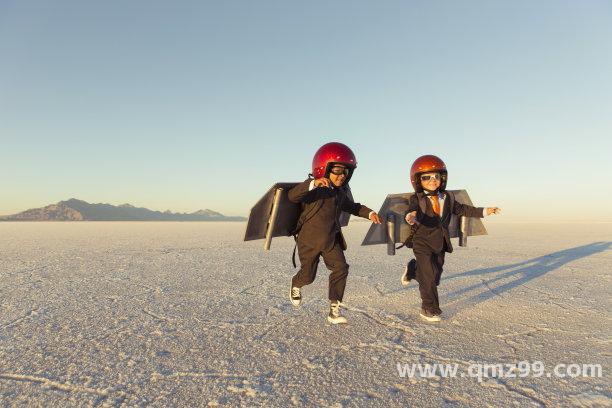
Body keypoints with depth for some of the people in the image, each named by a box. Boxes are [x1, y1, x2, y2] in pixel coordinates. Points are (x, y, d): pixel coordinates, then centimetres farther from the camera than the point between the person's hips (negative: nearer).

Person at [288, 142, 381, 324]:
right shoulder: (314, 188, -18)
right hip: (309, 239, -5)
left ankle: (334, 309, 3)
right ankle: (296, 286, 45)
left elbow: (351, 206, 23)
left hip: (331, 240, 5)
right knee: (308, 275, 7)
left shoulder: (341, 191, 4)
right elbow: (292, 196, -36)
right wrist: (313, 184, -50)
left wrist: (369, 213, 9)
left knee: (341, 268, -9)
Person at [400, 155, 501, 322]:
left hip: (440, 243, 6)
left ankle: (412, 269, 46)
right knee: (429, 275, -6)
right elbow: (413, 211, -31)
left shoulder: (448, 197, 5)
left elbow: (462, 209, 15)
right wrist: (412, 217, -56)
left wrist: (484, 211, 12)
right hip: (423, 242, -6)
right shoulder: (417, 199, -13)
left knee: (436, 274, 16)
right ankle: (429, 308, 12)